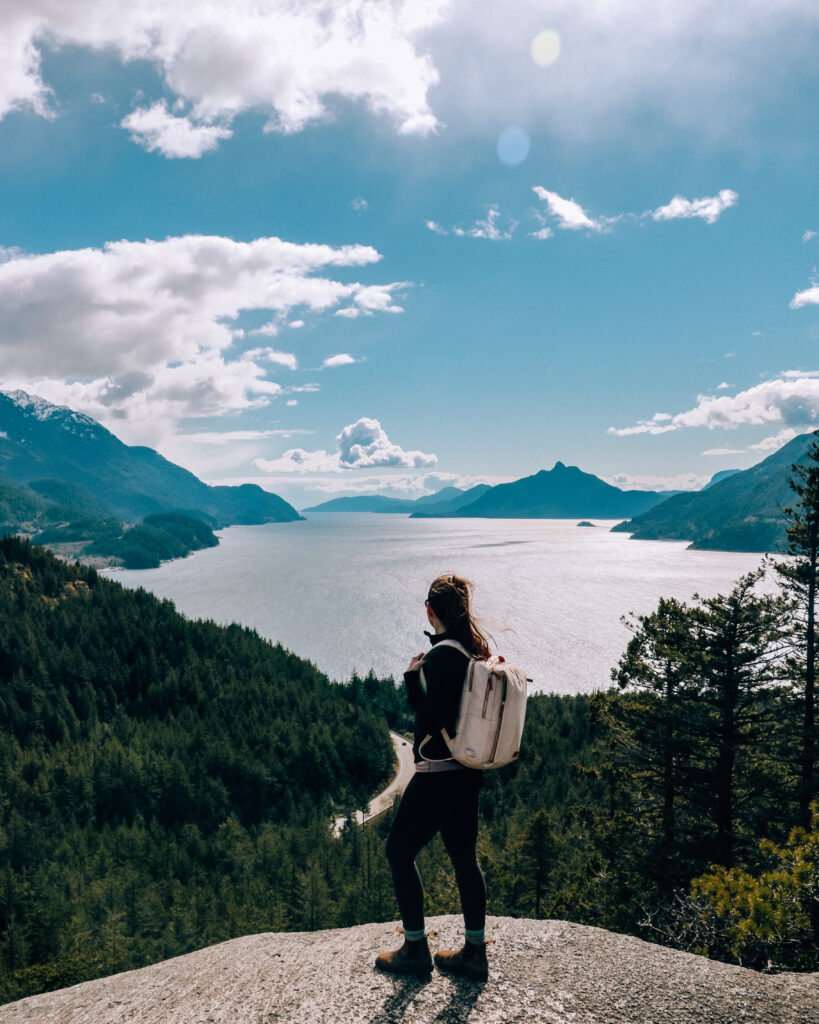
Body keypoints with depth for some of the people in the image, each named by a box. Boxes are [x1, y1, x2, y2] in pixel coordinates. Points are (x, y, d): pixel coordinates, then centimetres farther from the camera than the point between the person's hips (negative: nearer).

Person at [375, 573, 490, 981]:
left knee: (399, 852, 9)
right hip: (468, 771, 9)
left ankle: (415, 950, 20)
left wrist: (412, 677, -15)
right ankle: (474, 952, 27)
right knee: (464, 857, 17)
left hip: (438, 775, -8)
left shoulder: (441, 656, -22)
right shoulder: (476, 649, 4)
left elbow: (432, 721, -24)